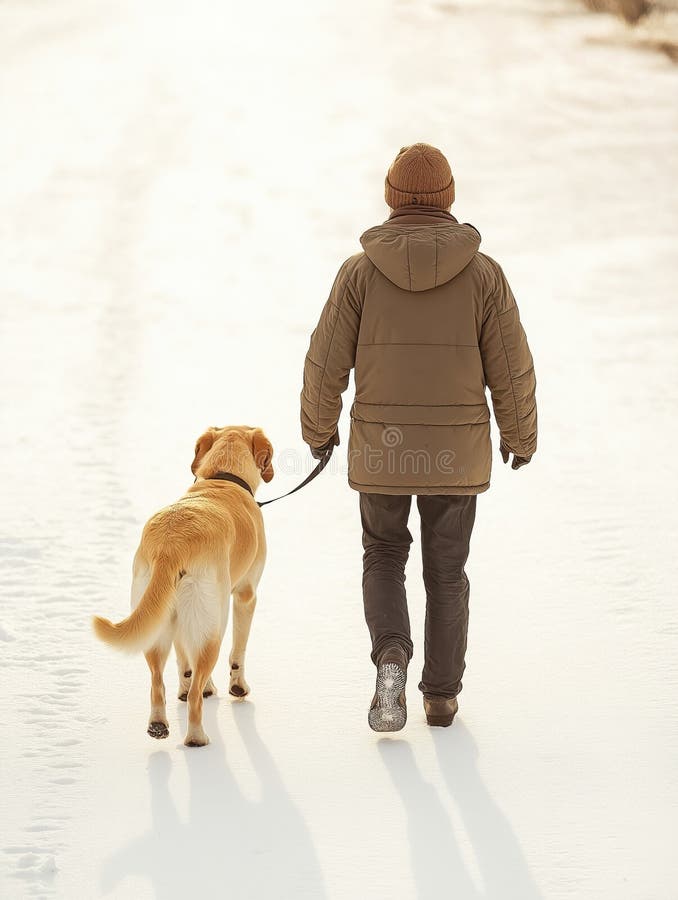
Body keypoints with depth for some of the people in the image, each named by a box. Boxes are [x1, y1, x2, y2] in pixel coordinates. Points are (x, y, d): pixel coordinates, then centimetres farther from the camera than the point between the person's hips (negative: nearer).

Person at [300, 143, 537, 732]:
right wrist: (521, 437, 12)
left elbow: (326, 363, -6)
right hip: (456, 453, 0)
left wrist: (318, 429, 13)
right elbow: (511, 370, -6)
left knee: (384, 556, 20)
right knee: (446, 572, 18)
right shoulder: (483, 273, -7)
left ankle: (391, 656, -5)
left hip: (381, 450, 0)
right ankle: (442, 694, 23)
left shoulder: (361, 271, -8)